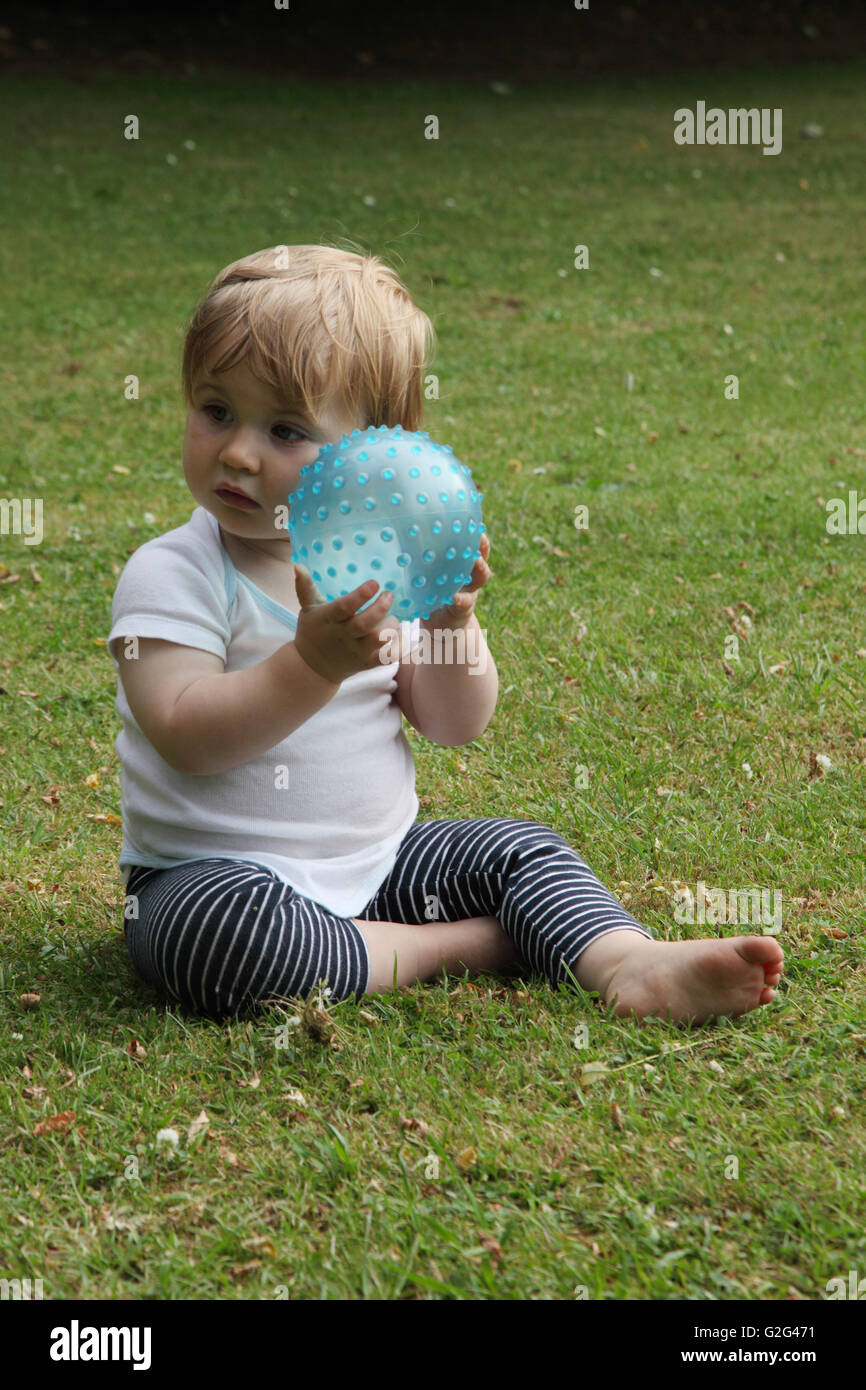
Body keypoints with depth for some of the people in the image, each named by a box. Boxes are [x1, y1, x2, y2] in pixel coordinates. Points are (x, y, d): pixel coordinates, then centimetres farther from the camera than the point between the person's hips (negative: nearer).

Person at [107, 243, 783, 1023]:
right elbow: (186, 738, -24)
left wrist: (451, 625, -16)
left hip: (377, 858, 5)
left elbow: (456, 727, 4)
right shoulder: (170, 574, -11)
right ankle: (463, 947, -19)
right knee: (223, 929, -35)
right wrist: (312, 665, -35)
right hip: (214, 872, -5)